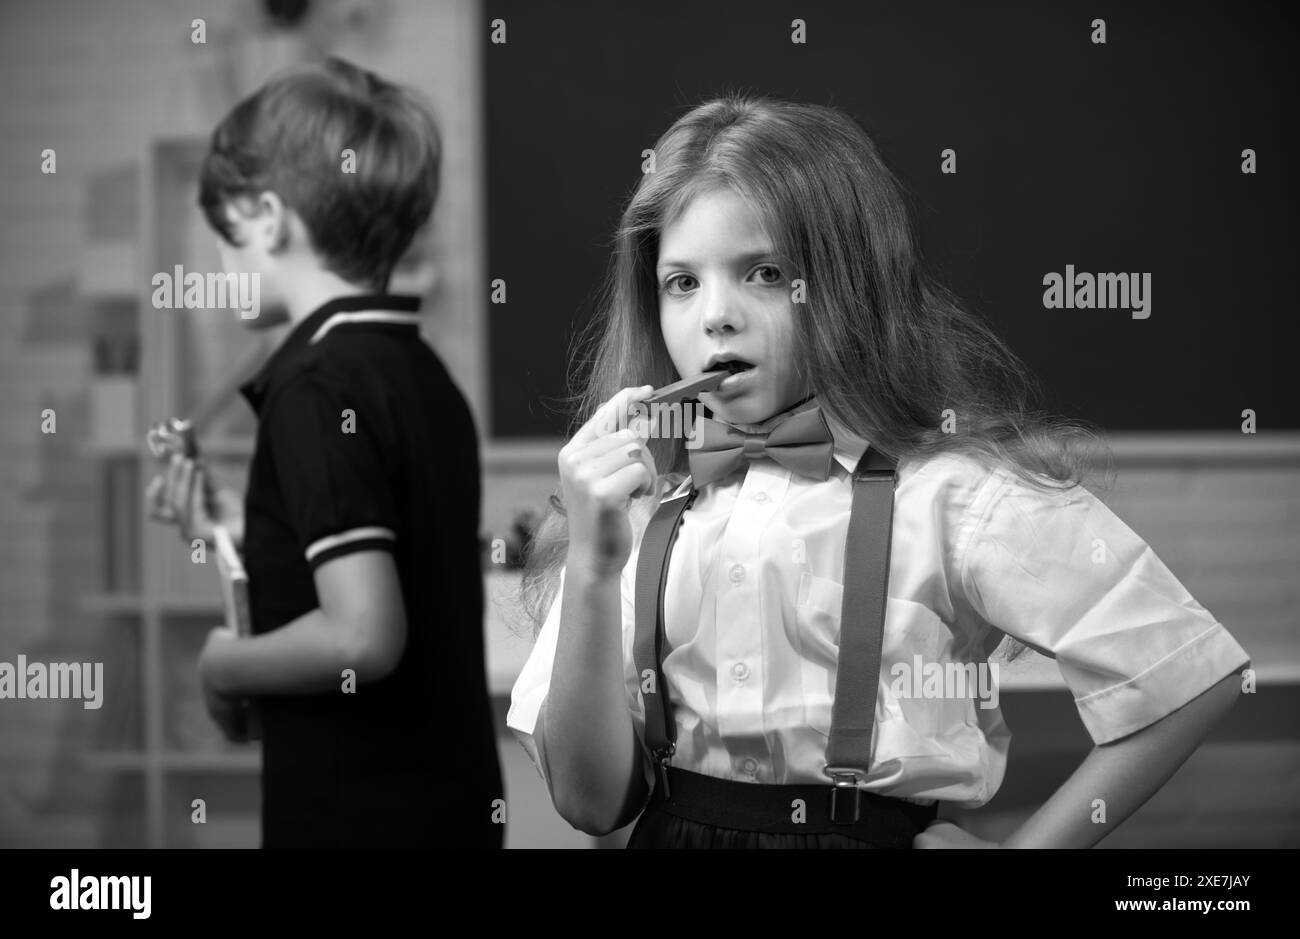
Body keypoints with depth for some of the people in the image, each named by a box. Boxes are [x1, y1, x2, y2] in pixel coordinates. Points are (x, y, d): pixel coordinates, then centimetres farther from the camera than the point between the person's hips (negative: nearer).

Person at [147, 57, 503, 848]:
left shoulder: (317, 382, -16)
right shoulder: (424, 375, 9)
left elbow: (363, 634, -24)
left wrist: (225, 666, -8)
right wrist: (247, 537, 16)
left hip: (356, 813, -8)